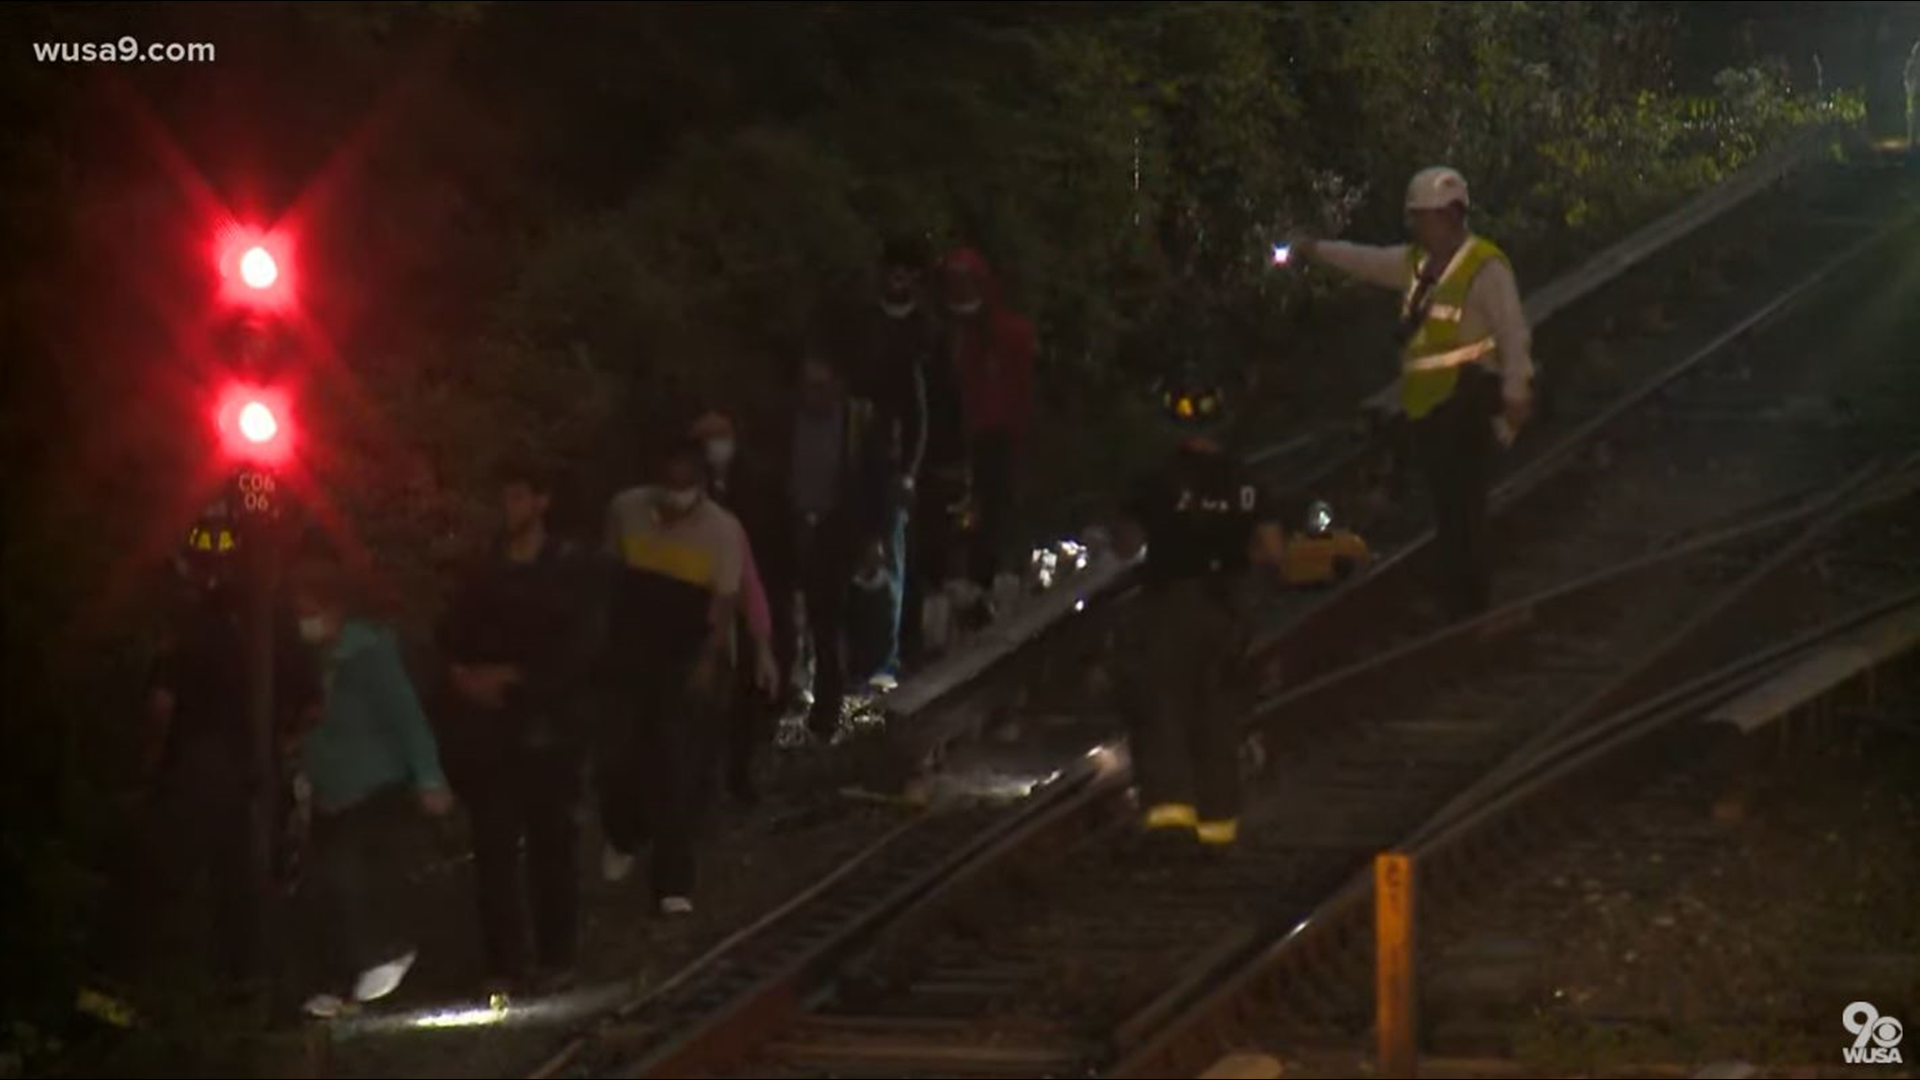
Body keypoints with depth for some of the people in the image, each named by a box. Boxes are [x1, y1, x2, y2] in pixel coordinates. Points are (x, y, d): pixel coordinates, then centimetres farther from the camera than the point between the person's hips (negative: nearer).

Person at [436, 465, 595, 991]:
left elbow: (574, 649, -5)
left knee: (549, 841, 2)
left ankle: (556, 955, 9)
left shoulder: (567, 568, 2)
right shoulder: (483, 568, 13)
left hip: (544, 724, -3)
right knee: (493, 843, -2)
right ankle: (505, 961, 2)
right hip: (484, 723, 3)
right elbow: (451, 636, 12)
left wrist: (514, 677, -10)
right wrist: (462, 675, -7)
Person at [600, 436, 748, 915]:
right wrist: (602, 643, 10)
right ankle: (623, 839, 37)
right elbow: (610, 577, 8)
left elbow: (725, 605, -16)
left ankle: (673, 883, 3)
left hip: (692, 661, -3)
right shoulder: (625, 510, -5)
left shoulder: (724, 530, -15)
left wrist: (709, 660, -28)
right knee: (624, 755, 6)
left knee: (681, 770, -4)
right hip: (631, 655, 3)